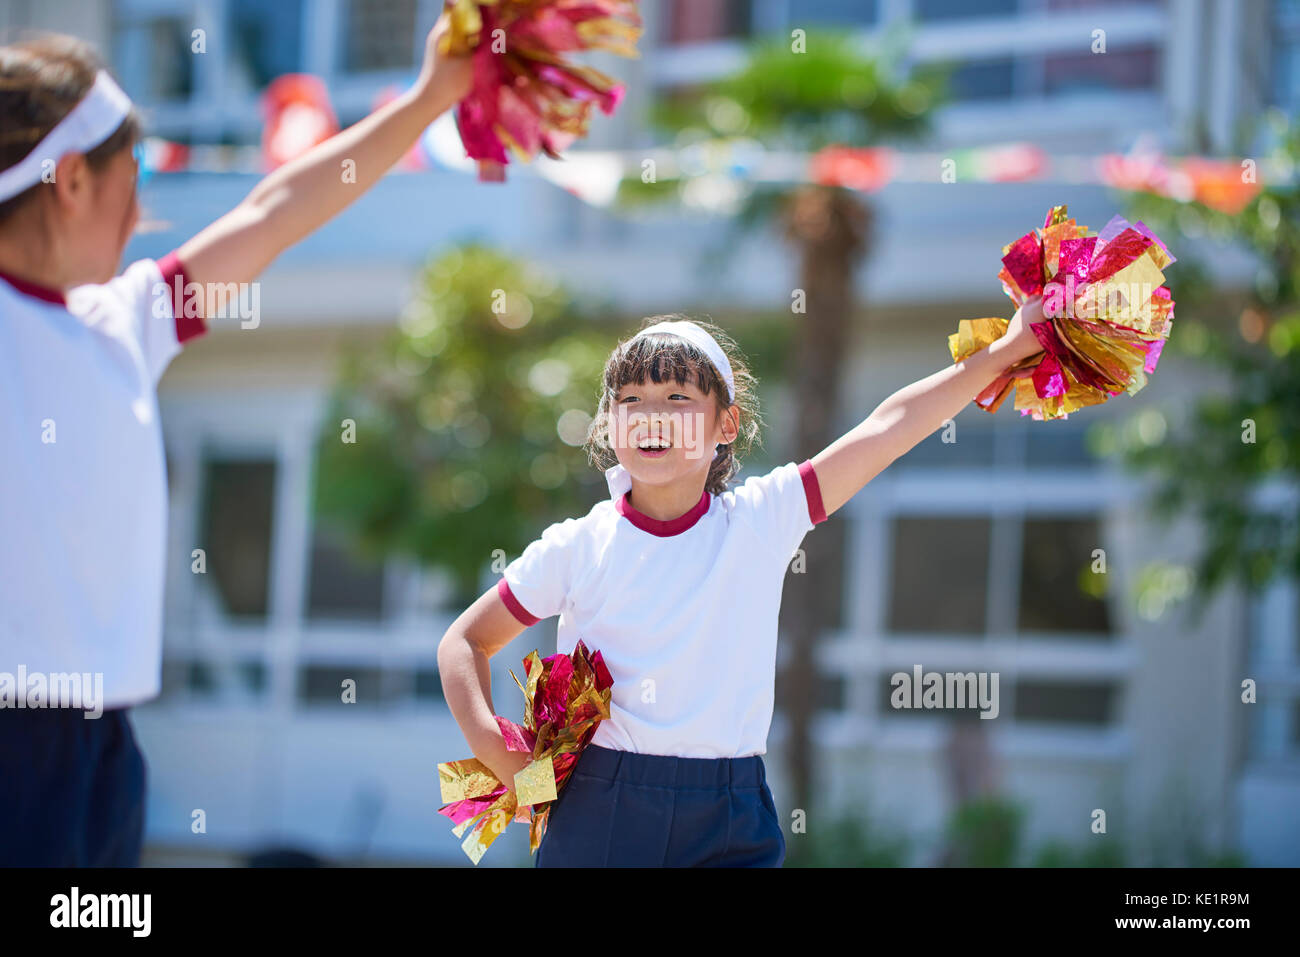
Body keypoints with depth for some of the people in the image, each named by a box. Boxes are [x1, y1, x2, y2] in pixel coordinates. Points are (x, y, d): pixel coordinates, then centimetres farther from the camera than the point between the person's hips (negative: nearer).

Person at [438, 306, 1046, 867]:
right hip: (598, 818, 0)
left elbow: (889, 427, 1)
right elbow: (466, 641, 11)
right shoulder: (574, 548, 1)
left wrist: (1005, 351, 2)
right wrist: (488, 742, -5)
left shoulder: (760, 520, 2)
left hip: (728, 829, 0)